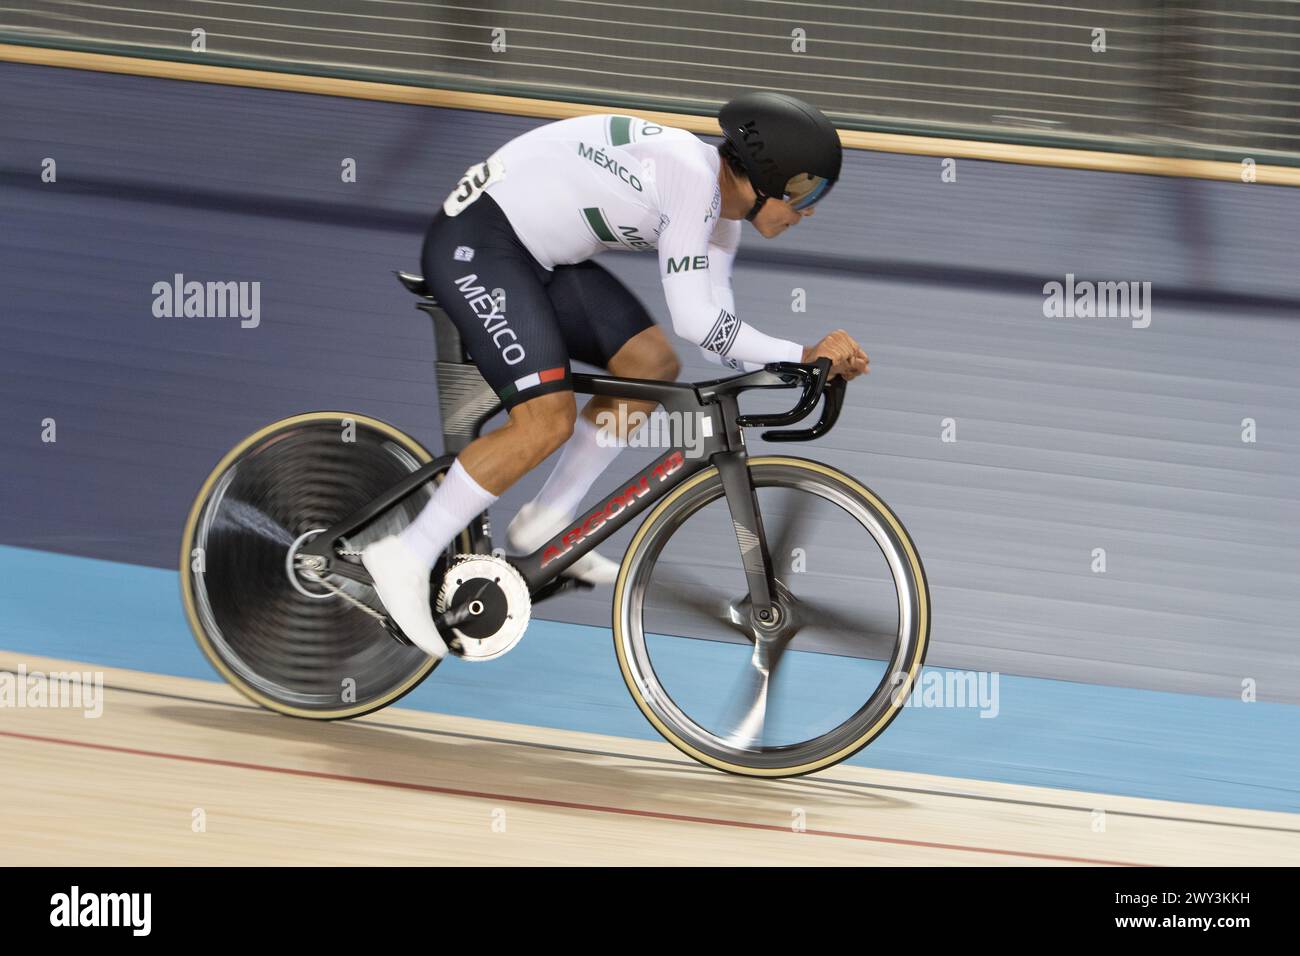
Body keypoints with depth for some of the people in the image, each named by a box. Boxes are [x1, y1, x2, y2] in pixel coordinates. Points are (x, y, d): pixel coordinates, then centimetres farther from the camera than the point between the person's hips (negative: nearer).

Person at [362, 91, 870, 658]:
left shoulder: (720, 209, 6)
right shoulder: (692, 178, -24)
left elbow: (719, 334, 8)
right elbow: (695, 321, -28)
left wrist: (813, 361, -6)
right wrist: (803, 355, -24)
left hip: (536, 253, 10)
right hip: (476, 243, -10)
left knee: (651, 364, 8)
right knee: (547, 420, -19)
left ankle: (545, 523, 17)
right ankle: (408, 559, -10)